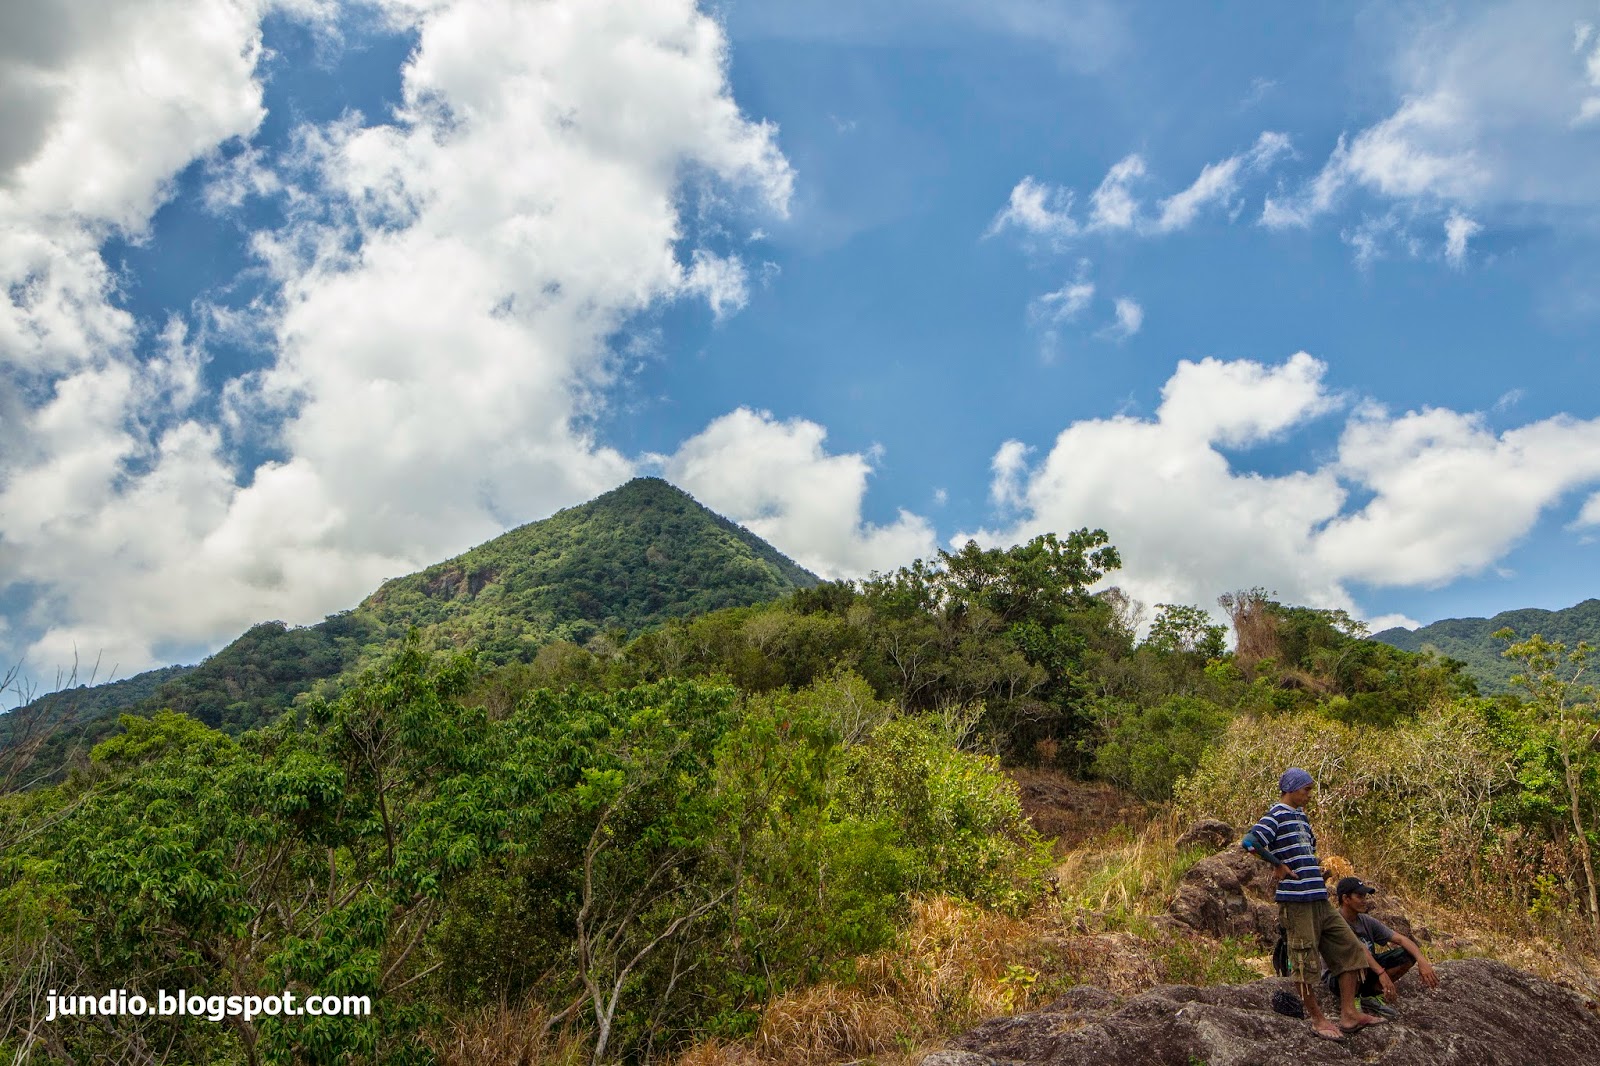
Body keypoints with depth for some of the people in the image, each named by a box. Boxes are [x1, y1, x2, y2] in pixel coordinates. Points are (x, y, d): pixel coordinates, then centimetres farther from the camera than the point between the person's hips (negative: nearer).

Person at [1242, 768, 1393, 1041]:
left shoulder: (1301, 816, 18)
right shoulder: (1277, 816, -10)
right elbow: (1249, 842, -24)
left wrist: (1316, 868, 18)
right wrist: (1279, 865, -16)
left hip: (1319, 899, 10)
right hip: (1295, 900, -10)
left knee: (1350, 949, 11)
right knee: (1305, 960, -1)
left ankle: (1349, 1013, 16)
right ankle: (1318, 1020, 10)